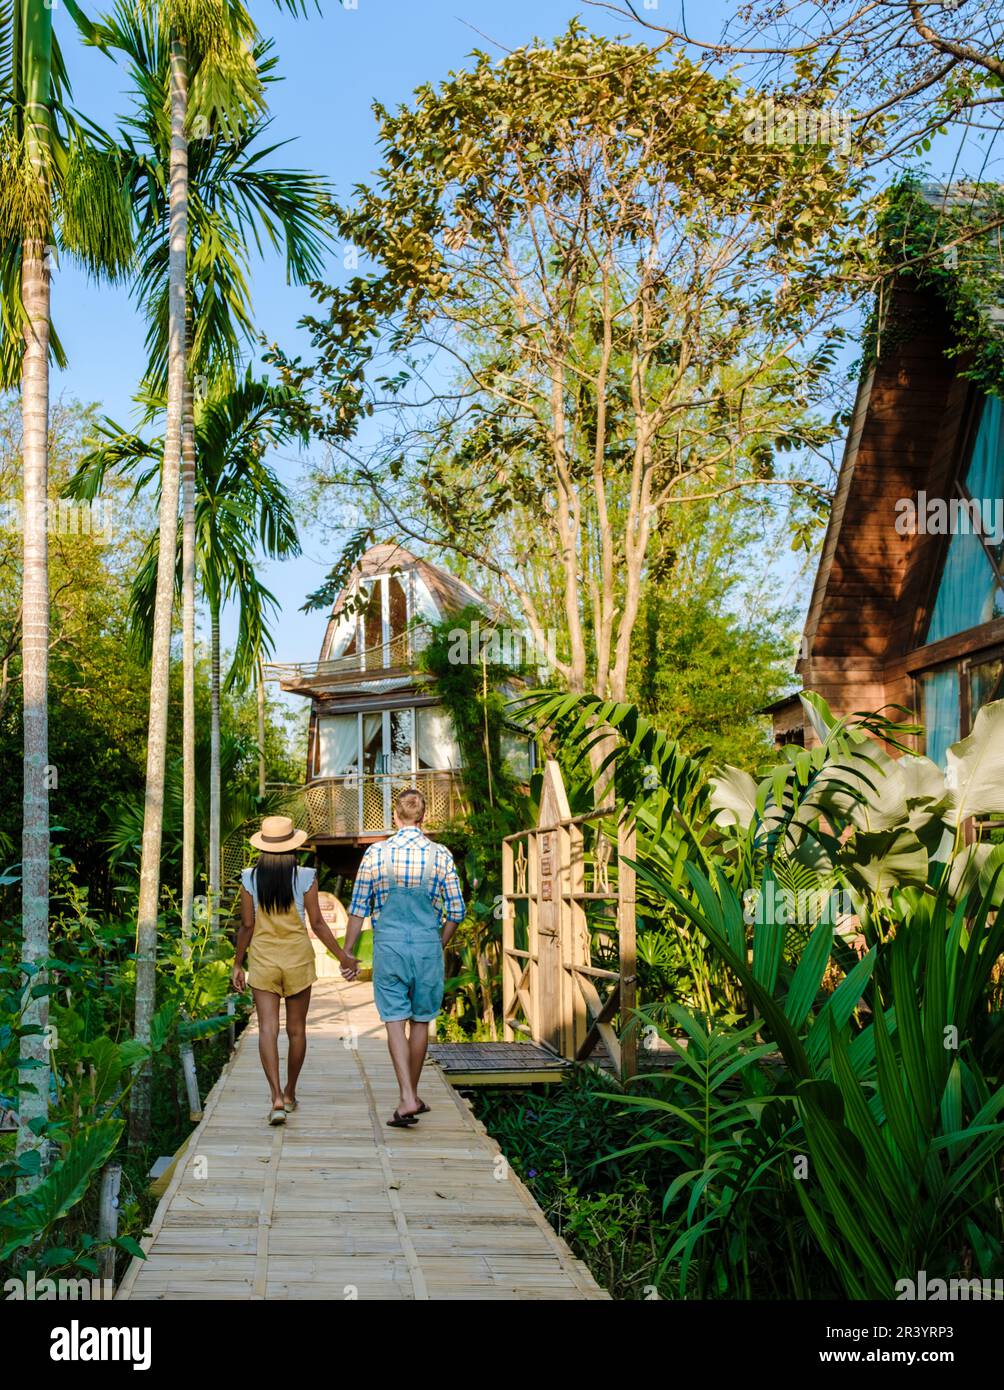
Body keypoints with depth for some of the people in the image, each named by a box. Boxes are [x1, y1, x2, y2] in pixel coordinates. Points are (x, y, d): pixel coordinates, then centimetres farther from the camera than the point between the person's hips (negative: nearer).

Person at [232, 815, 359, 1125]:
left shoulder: (250, 879, -4)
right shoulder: (305, 878, -6)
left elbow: (247, 926, -3)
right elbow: (317, 924, -5)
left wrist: (237, 964, 8)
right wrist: (343, 956, 4)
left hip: (262, 959, 0)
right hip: (297, 958, 0)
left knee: (268, 1028, -3)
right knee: (296, 1029, 14)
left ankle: (277, 1097, -18)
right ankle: (290, 1093, 25)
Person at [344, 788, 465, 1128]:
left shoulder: (376, 853, -3)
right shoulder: (441, 855, -1)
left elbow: (359, 908, 0)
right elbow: (456, 911, 2)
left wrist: (347, 952, 9)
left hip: (388, 946, -1)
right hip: (427, 945, 1)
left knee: (395, 1021, 1)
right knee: (420, 1022, 13)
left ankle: (407, 1099, -12)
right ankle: (413, 1094, 24)